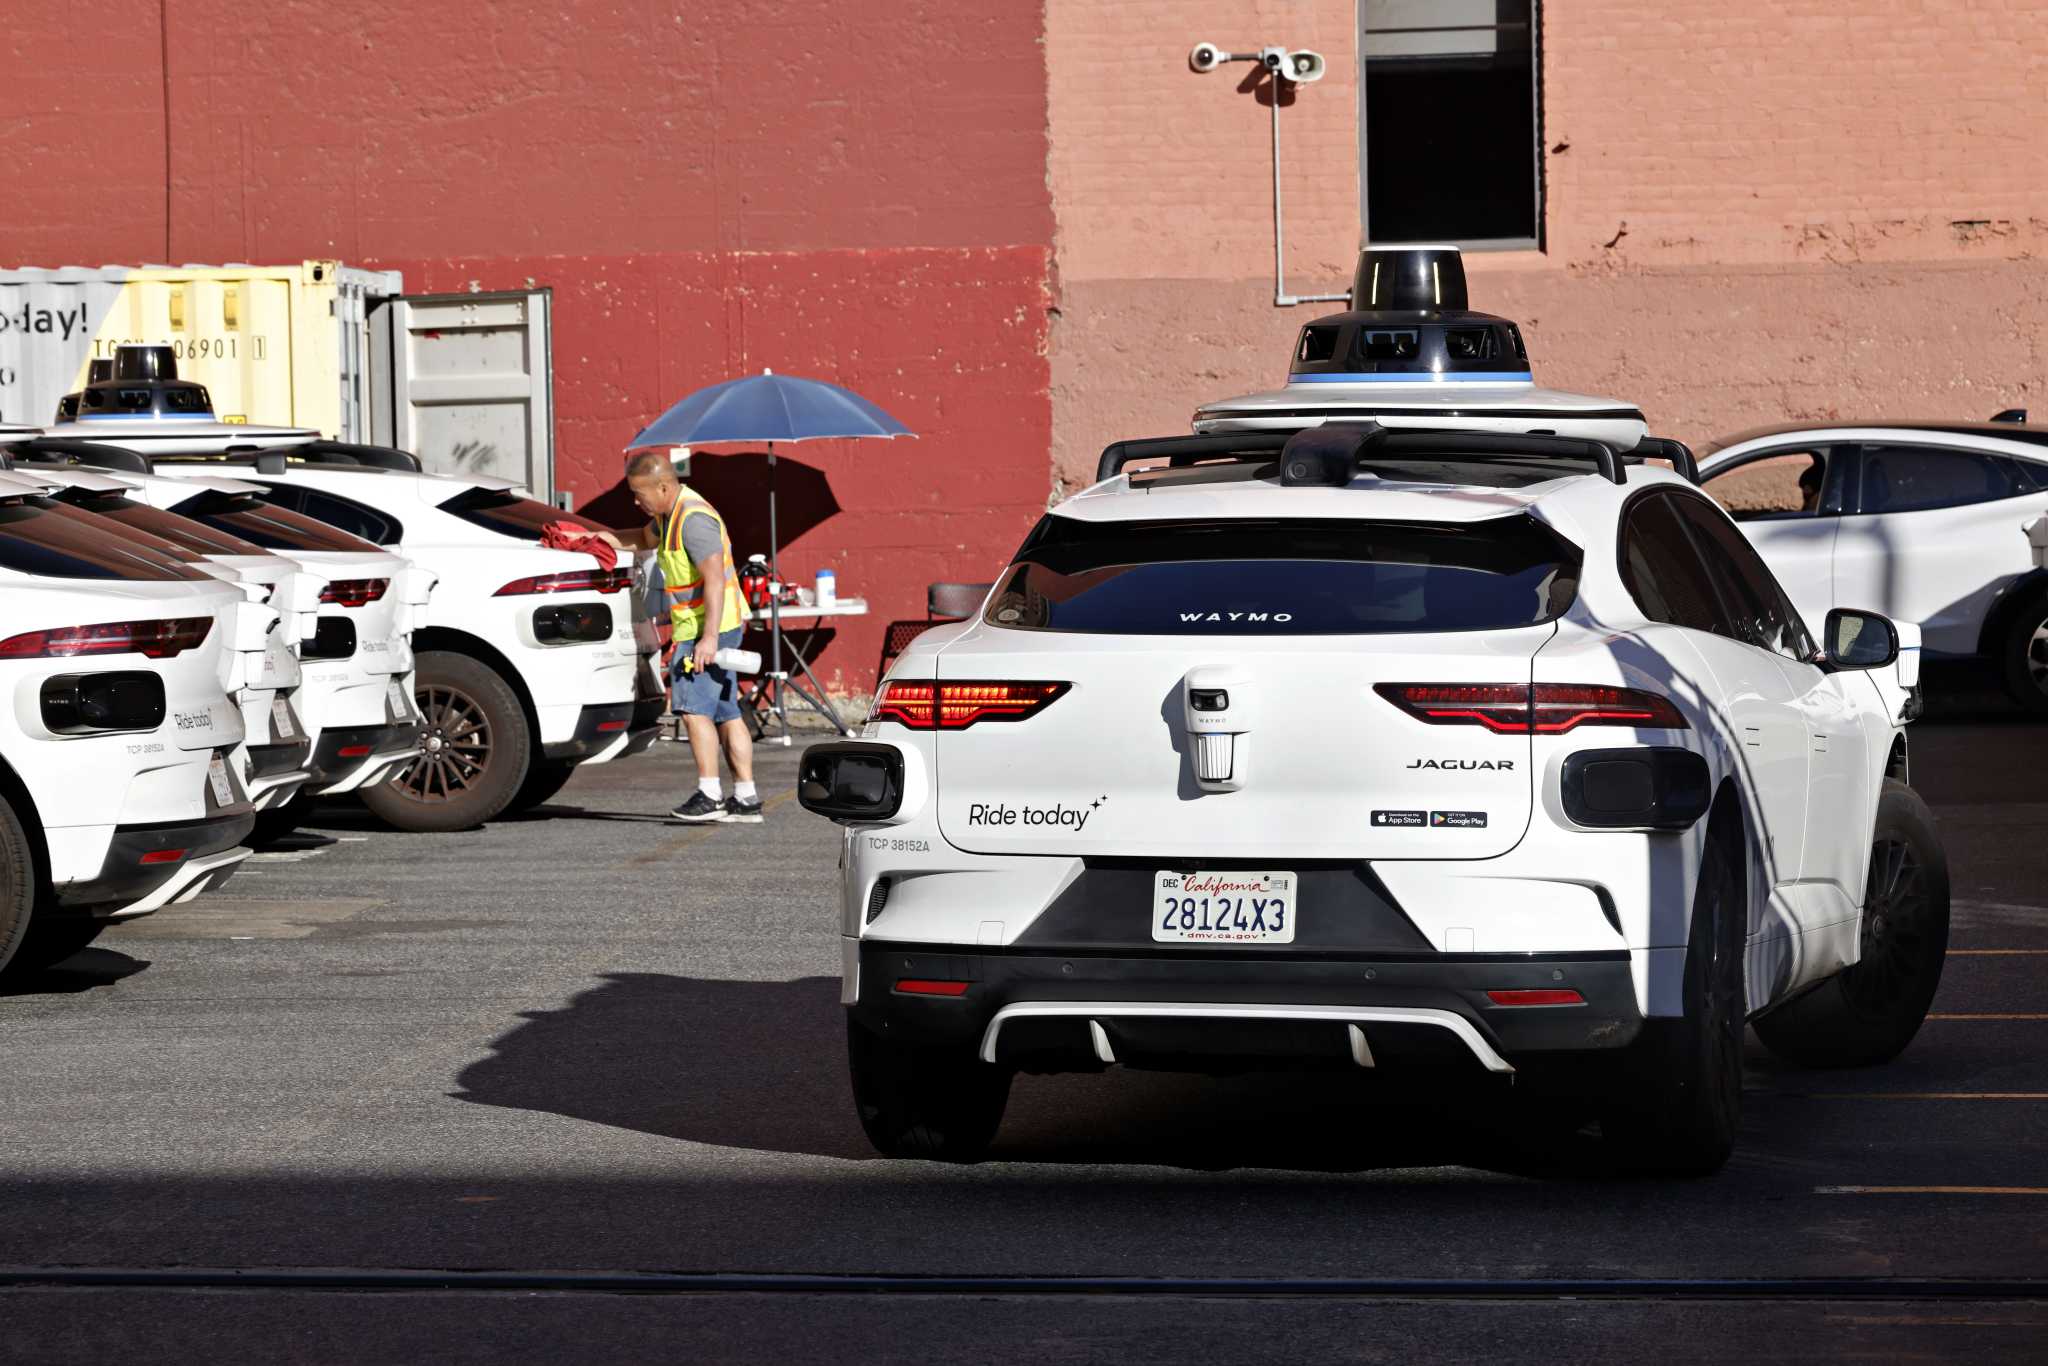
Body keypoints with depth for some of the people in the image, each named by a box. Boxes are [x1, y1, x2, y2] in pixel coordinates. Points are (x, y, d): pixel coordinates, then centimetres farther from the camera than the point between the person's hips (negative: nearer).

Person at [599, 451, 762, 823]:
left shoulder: (694, 518, -18)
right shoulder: (670, 513, 14)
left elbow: (714, 578, -25)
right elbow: (645, 539, 35)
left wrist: (709, 637, -30)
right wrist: (601, 538, 17)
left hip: (705, 629, -10)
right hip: (698, 628, 10)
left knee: (694, 707, -13)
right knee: (726, 712, 8)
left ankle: (709, 795, -15)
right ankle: (746, 799, 8)